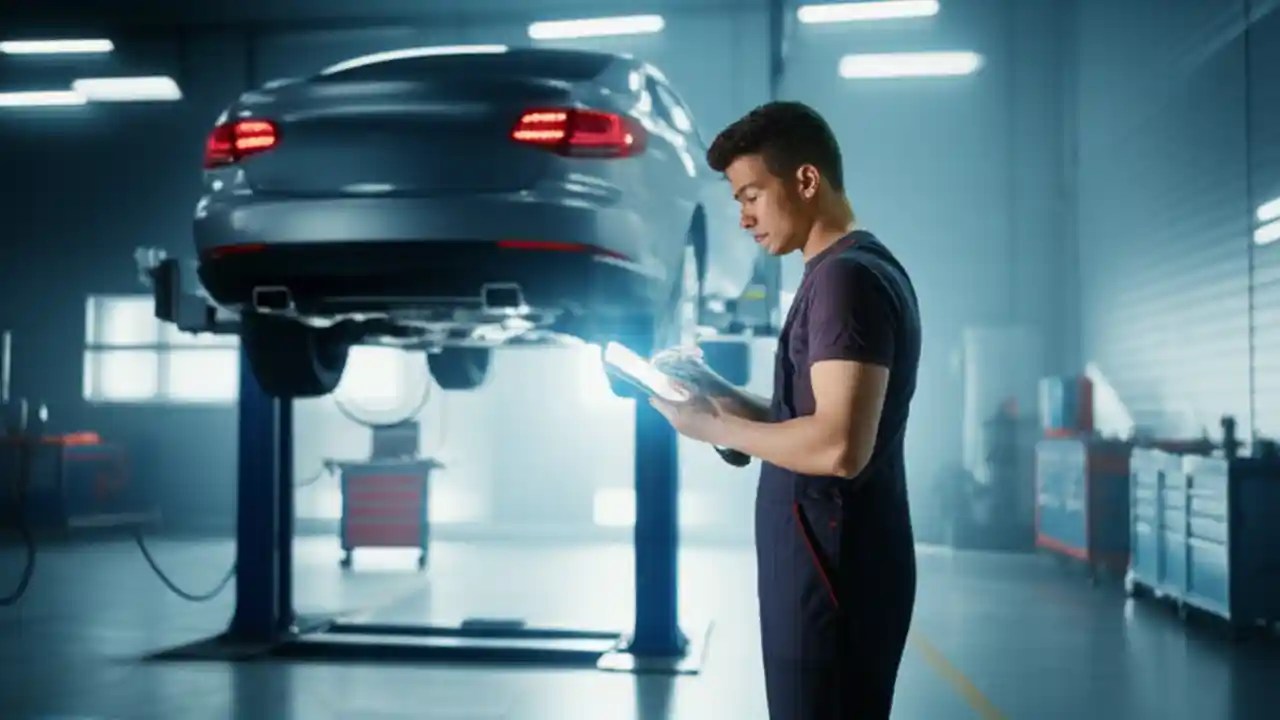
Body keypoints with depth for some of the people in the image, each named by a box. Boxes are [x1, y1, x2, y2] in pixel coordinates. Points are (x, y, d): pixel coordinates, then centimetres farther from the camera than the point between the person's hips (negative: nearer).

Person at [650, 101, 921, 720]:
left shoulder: (846, 277, -15)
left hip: (831, 571, -10)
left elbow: (838, 447, -25)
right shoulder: (853, 271, 16)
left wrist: (715, 426, -13)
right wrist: (723, 395, 8)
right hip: (831, 565, 10)